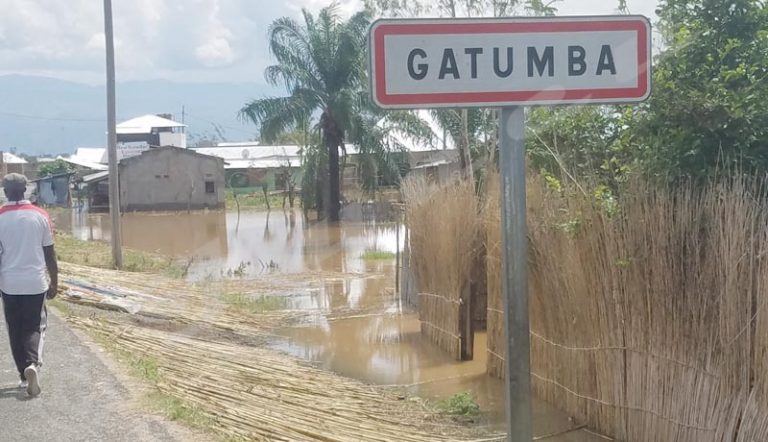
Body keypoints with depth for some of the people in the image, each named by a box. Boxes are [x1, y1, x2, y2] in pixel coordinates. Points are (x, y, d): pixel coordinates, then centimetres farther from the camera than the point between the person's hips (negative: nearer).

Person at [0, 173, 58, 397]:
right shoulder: (40, 215, -3)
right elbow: (49, 253, 0)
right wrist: (54, 282, 10)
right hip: (35, 283, 0)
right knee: (35, 327, 9)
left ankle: (25, 376, 16)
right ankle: (33, 364, -16)